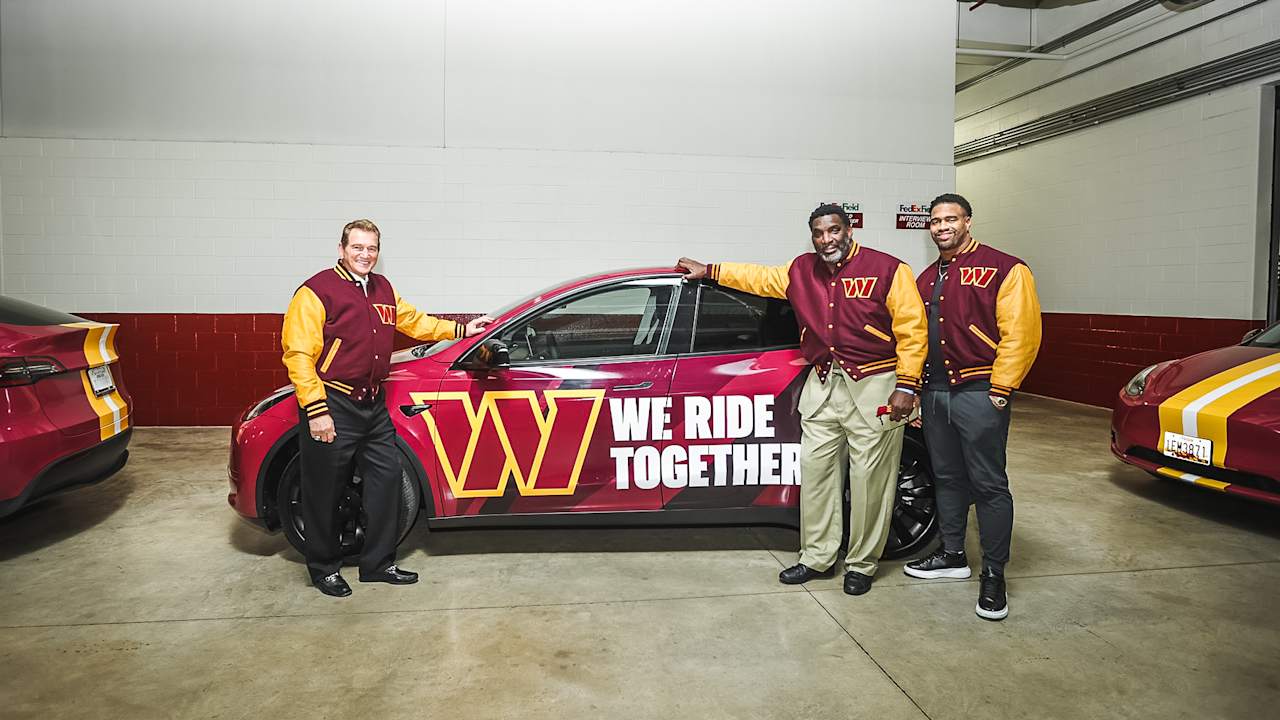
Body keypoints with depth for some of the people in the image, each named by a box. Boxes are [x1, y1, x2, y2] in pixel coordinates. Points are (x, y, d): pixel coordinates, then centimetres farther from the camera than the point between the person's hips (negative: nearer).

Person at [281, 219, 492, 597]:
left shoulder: (383, 289, 12)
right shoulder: (317, 291, -12)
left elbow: (414, 321, 27)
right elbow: (298, 354, -17)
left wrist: (462, 330, 20)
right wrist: (316, 411, -22)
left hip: (374, 404, 7)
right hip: (332, 406, -7)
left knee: (386, 478, 10)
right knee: (325, 491, 4)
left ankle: (378, 564, 23)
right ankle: (324, 569, 22)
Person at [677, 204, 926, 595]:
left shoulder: (888, 269, -8)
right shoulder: (801, 270, 10)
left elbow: (912, 330, -9)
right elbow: (759, 277, 25)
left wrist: (906, 386, -15)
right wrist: (710, 271, 26)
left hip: (874, 386, -5)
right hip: (823, 383, 6)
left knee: (869, 478, 1)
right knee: (815, 468, 7)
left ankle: (861, 565, 16)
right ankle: (816, 557, 20)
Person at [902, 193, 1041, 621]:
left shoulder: (1004, 269, -5)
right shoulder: (926, 279, 17)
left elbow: (1021, 333, -12)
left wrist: (1001, 388, -16)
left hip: (978, 393, -7)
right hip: (935, 392, 7)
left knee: (988, 484, -2)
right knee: (947, 478, 15)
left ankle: (993, 576, 7)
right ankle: (952, 556, 29)